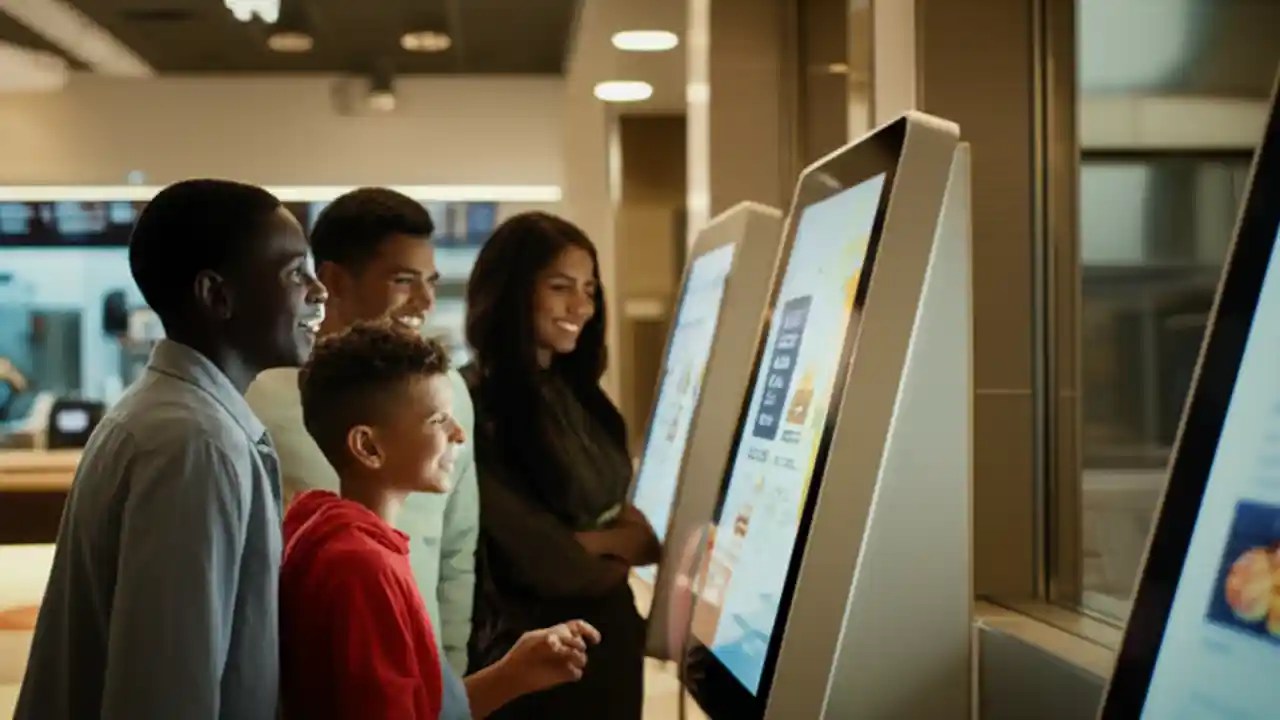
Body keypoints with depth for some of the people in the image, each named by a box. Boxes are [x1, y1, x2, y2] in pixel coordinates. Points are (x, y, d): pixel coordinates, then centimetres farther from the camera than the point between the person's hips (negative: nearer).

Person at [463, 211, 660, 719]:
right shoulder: (475, 404, -17)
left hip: (611, 638, 7)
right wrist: (617, 542, -3)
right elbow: (531, 555, -19)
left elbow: (614, 512, 10)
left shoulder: (578, 392, 7)